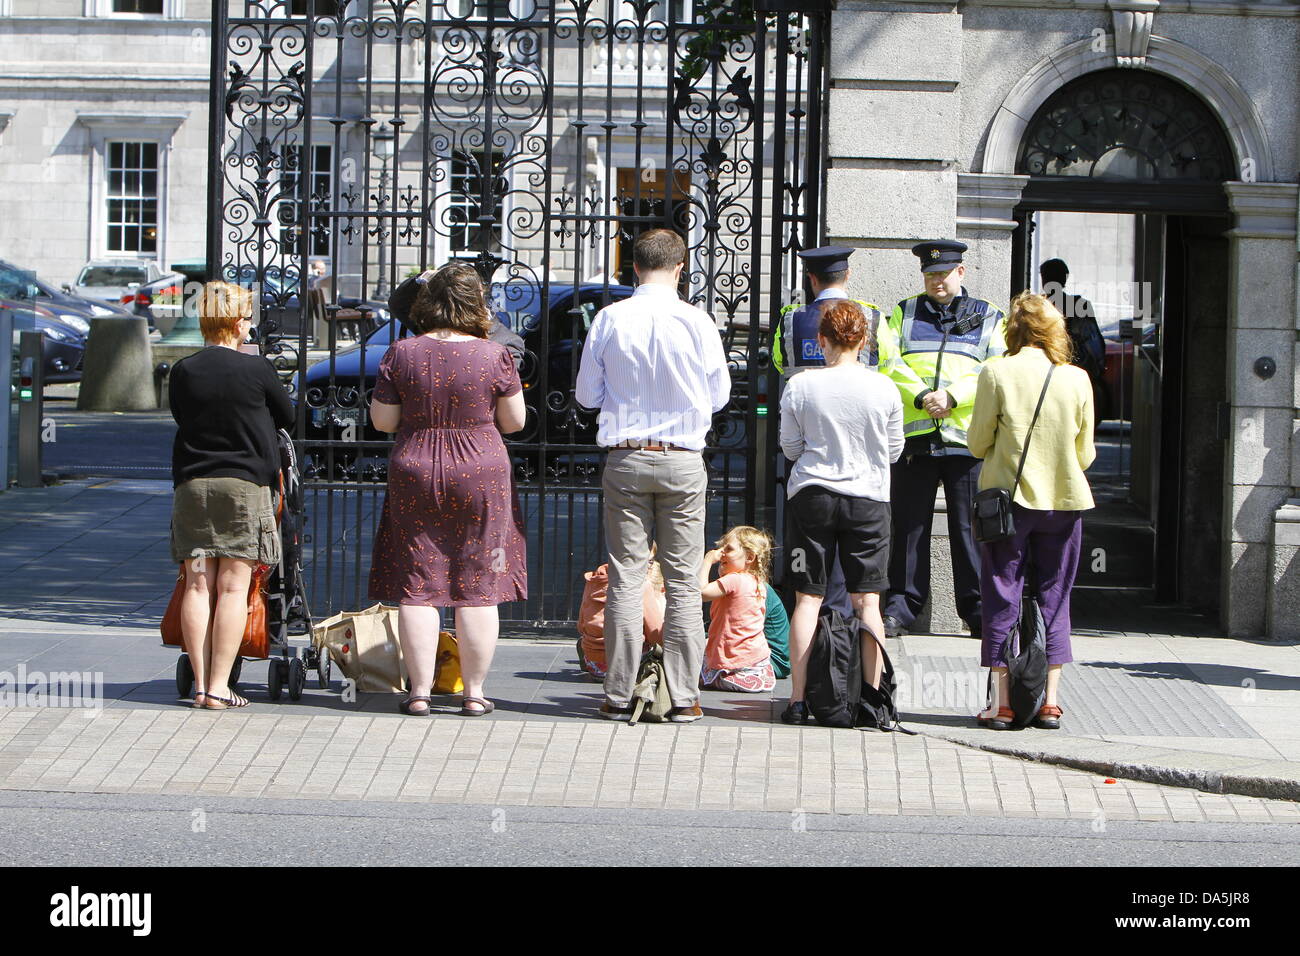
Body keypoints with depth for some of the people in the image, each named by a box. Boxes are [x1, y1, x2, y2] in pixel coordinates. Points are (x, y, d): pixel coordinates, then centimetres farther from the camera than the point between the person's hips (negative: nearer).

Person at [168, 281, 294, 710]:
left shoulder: (182, 372, 1)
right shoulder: (256, 369, -7)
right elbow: (287, 416, 7)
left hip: (191, 484, 3)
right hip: (244, 482, -3)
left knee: (198, 585, 5)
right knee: (233, 587, -1)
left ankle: (200, 683, 4)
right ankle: (219, 686, -4)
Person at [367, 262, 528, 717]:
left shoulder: (402, 354, -4)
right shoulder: (494, 356, -6)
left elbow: (382, 420, 1)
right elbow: (515, 422, 2)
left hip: (415, 476, 1)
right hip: (481, 476, -1)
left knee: (417, 588, 5)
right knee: (478, 590, 5)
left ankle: (419, 692, 4)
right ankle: (474, 693, 8)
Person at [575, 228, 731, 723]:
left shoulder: (609, 320, -3)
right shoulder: (697, 322, -5)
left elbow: (587, 394, 4)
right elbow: (718, 396, 4)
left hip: (625, 459, 1)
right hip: (682, 461, -1)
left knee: (625, 577, 4)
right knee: (683, 580, 4)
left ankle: (619, 695, 5)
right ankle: (684, 696, 5)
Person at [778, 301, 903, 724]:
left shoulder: (800, 387, -5)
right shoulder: (884, 388, -4)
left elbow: (790, 447, 4)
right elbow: (894, 450, 7)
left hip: (812, 497, 0)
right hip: (868, 498, 0)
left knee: (807, 598, 3)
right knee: (867, 600, 5)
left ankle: (798, 699, 1)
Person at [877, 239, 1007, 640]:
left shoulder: (988, 317, 11)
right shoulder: (905, 313, 15)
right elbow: (889, 362, 2)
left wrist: (952, 397, -13)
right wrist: (921, 396, -13)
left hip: (967, 438, -1)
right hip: (914, 435, 1)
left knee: (969, 526, 1)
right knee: (909, 525, 2)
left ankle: (976, 607, 8)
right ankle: (901, 605, 8)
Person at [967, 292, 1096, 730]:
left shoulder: (997, 374, -9)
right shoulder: (1077, 378, -1)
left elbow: (978, 443, -4)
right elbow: (1085, 454, 5)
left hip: (1009, 496, -2)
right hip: (1064, 501, 2)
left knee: (1002, 599, 5)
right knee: (1054, 599, 10)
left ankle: (1001, 701, 3)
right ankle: (1050, 701, 9)